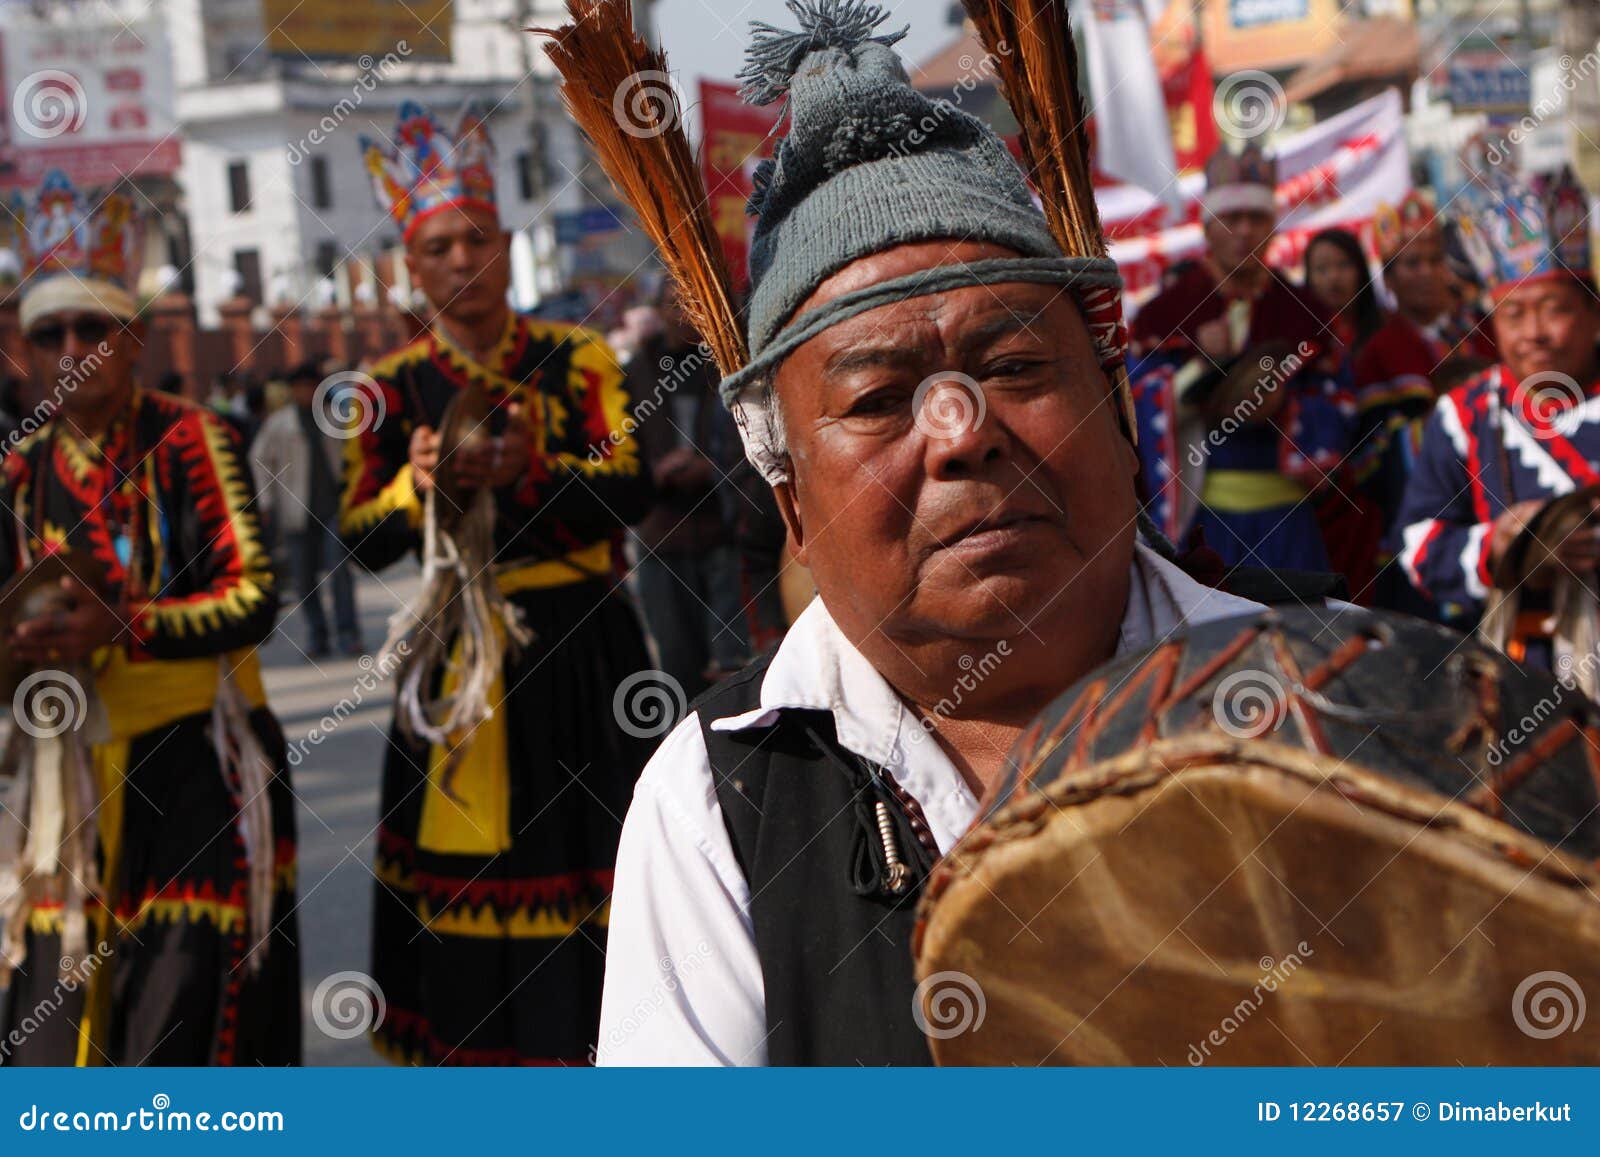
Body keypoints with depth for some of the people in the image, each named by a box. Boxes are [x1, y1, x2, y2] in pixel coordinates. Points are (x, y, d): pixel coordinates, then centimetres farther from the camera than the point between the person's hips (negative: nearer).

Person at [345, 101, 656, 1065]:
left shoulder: (577, 359, 1)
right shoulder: (394, 389, 4)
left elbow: (633, 489, -11)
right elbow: (362, 541, -2)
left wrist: (530, 470, -27)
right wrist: (417, 482, -22)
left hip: (583, 653, -1)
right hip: (459, 657, 1)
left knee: (589, 844, 0)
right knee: (466, 858, 4)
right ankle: (476, 1051, 17)